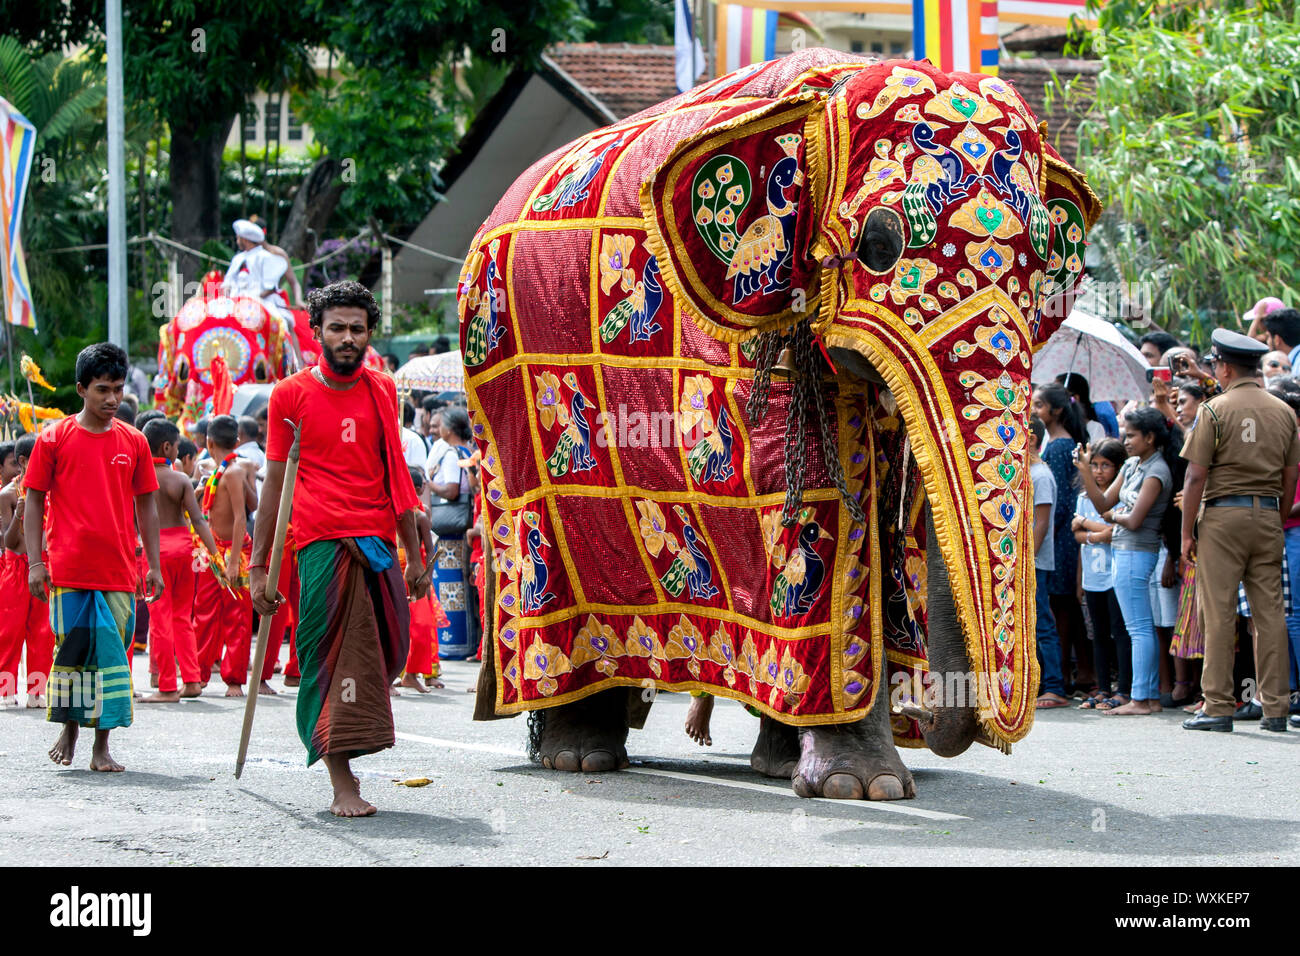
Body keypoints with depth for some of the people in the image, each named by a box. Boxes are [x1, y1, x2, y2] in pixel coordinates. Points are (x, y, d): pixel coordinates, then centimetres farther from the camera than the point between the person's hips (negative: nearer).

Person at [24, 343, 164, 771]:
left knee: (112, 654, -1)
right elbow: (34, 502, 3)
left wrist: (154, 566, 8)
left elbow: (146, 507, 13)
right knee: (71, 650, 1)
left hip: (119, 572, 2)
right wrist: (35, 562, -3)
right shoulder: (54, 439, 1)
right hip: (68, 570, -2)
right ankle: (69, 726, 21)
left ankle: (102, 746, 5)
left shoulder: (134, 442, 8)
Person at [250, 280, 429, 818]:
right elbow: (275, 484, 5)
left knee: (387, 652, 2)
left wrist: (414, 554, 17)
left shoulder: (383, 391, 14)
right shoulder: (291, 394, 3)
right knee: (334, 656, -9)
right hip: (323, 541, -4)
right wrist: (258, 567, 1)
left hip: (380, 544, 4)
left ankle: (334, 745, 23)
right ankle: (342, 785, -8)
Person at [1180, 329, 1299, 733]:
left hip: (1223, 515, -4)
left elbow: (1196, 476, -9)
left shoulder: (1215, 410, -6)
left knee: (1219, 615, -2)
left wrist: (1187, 532, -4)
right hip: (1268, 515, 4)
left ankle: (1218, 706, -2)